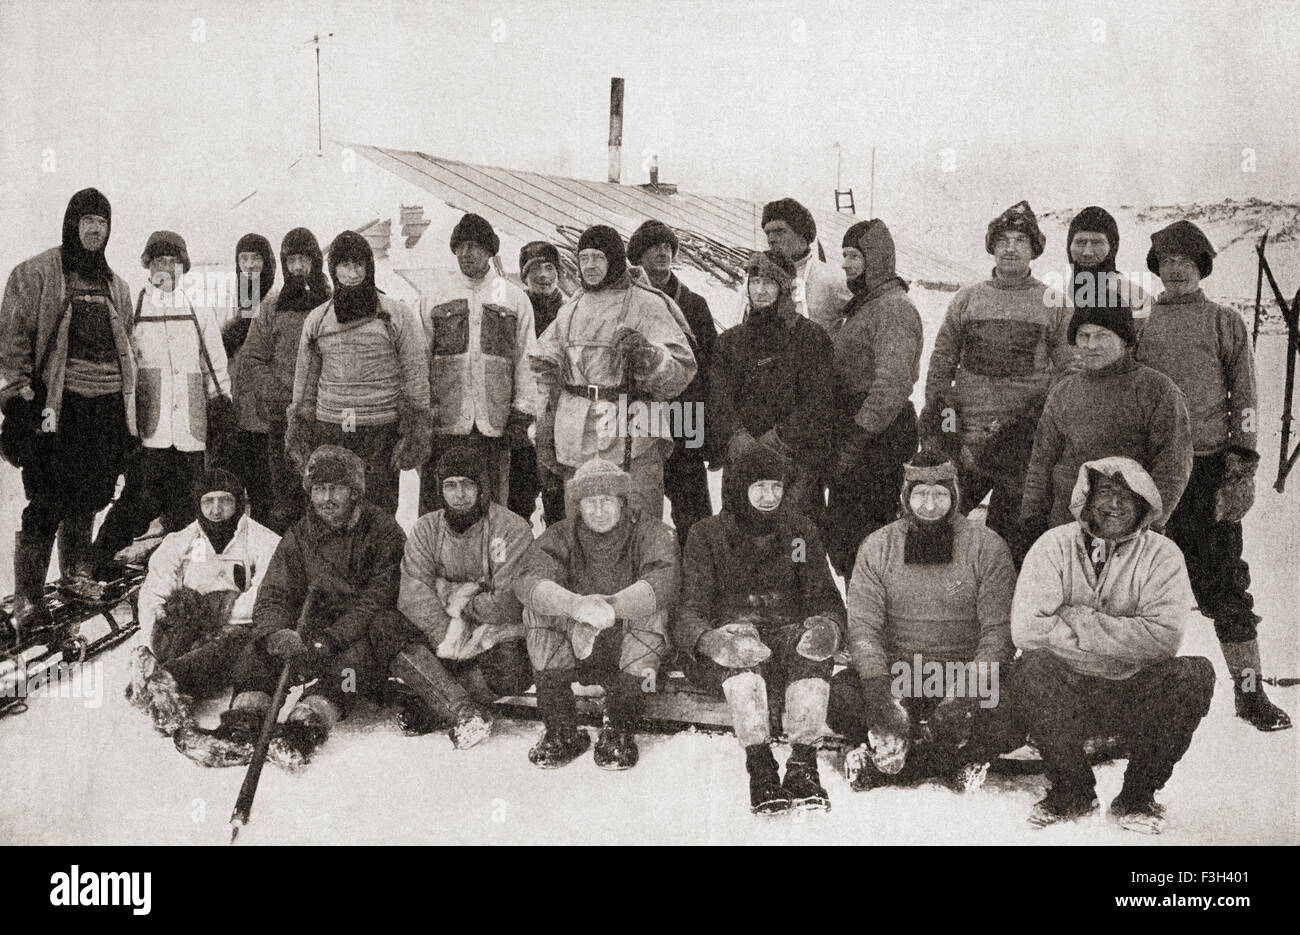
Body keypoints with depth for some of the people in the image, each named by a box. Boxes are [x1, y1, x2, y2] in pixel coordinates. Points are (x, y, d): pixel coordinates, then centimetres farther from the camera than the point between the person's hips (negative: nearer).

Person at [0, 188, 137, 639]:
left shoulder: (116, 285, 20)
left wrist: (129, 414, 20)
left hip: (107, 405, 6)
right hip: (56, 405, -5)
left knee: (88, 500, 11)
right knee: (46, 504, -10)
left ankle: (78, 577, 28)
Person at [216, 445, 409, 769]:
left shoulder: (384, 532, -6)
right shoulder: (299, 536, 8)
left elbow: (375, 602, -15)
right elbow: (273, 598, -1)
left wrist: (329, 641, -29)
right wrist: (282, 636, -25)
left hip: (365, 630, -5)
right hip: (315, 628, 5)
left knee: (359, 651, -37)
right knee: (263, 639, -19)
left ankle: (311, 719, -55)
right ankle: (248, 708, -37)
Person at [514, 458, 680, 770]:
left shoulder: (649, 532, -6)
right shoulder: (560, 537, -2)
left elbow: (665, 580, -28)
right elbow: (527, 580, -24)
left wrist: (610, 605, -46)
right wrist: (575, 604, -45)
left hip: (630, 657, -1)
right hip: (577, 658, 2)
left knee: (651, 612, -29)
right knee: (537, 610, -23)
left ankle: (618, 730, -19)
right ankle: (562, 732, -17)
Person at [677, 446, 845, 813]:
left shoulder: (801, 531, 14)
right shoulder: (707, 535, 5)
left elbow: (826, 600, 8)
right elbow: (689, 614, -4)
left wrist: (827, 625, -19)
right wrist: (710, 640, -29)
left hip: (787, 637, 2)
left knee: (814, 644, -32)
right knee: (740, 641, -37)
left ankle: (803, 767, -36)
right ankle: (760, 769, -43)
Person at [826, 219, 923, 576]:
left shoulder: (894, 308, -14)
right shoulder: (857, 306, 18)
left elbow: (894, 382, -23)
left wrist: (859, 435, -23)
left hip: (880, 439, -10)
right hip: (850, 431, 10)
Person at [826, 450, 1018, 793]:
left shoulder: (987, 548, -2)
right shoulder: (877, 548, 3)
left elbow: (998, 631, -8)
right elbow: (863, 627, -4)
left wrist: (966, 692, -24)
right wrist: (879, 691, -23)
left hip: (967, 675, -1)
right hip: (895, 673, 1)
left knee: (1015, 711, -31)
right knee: (839, 696, -28)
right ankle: (956, 763, -14)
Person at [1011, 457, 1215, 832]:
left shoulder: (1161, 555, -2)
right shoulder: (1054, 546, -2)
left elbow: (1163, 636, -19)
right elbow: (1026, 629, -17)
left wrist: (1077, 620, -20)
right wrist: (1121, 639, -17)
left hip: (1136, 695, 1)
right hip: (1068, 695, 0)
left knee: (1195, 674, -26)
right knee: (1033, 669, -32)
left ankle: (1137, 796, -5)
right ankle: (1072, 792, -6)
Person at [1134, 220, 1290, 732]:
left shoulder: (1224, 322, 10)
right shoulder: (1139, 324, 15)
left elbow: (1244, 397, 6)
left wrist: (1242, 465, -5)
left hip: (1209, 468, -2)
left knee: (1224, 583, -4)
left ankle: (1249, 689, 2)